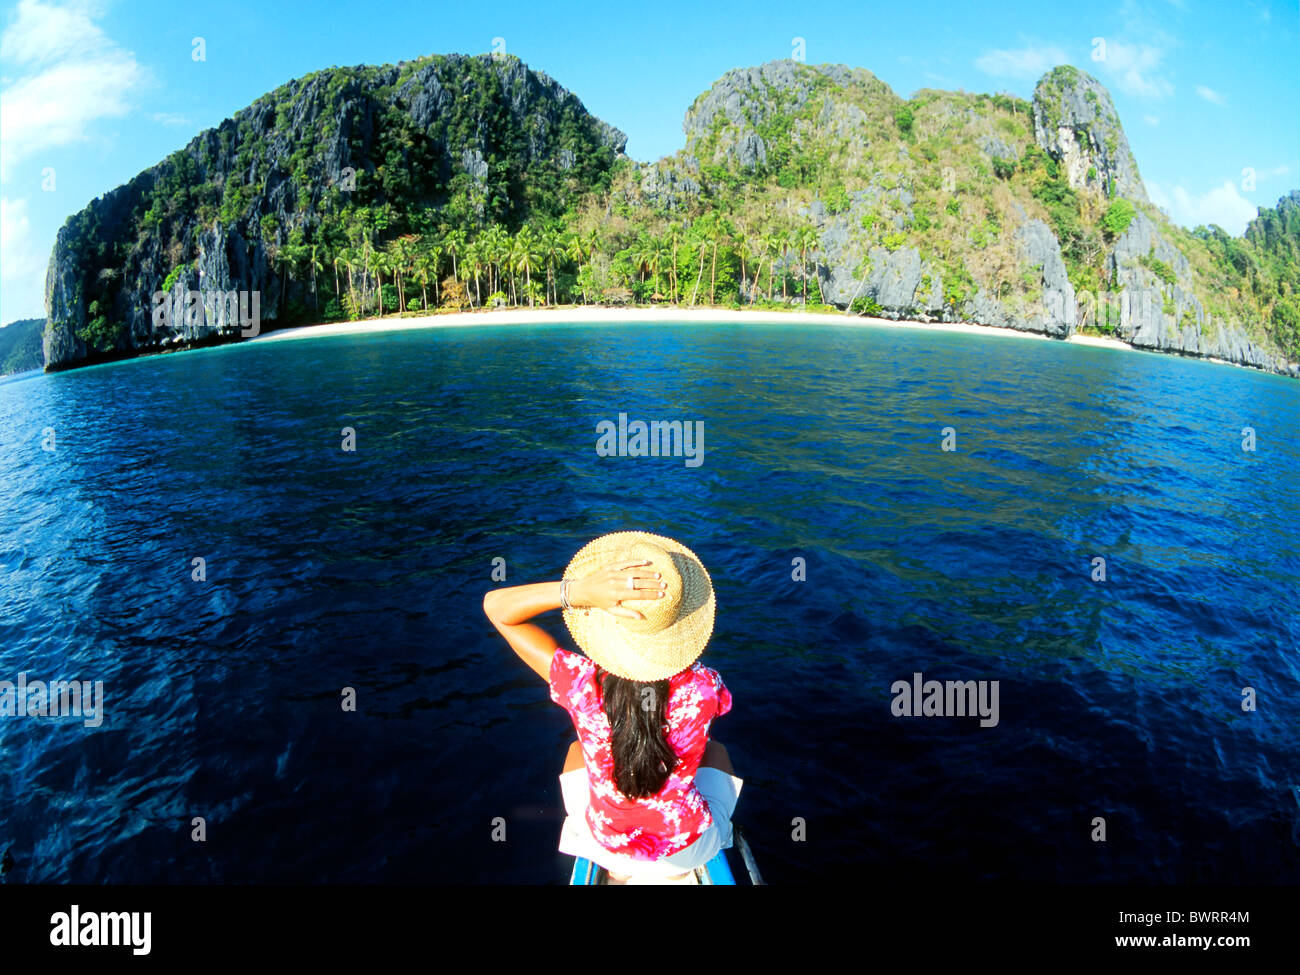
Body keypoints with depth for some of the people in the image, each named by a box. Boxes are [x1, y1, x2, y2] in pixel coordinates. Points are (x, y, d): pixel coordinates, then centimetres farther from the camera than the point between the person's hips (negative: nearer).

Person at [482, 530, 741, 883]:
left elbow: (495, 605, -22)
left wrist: (580, 591, -37)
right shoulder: (702, 687, -29)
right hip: (690, 846, 0)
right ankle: (676, 872, 33)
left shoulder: (580, 683, -31)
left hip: (608, 844, 0)